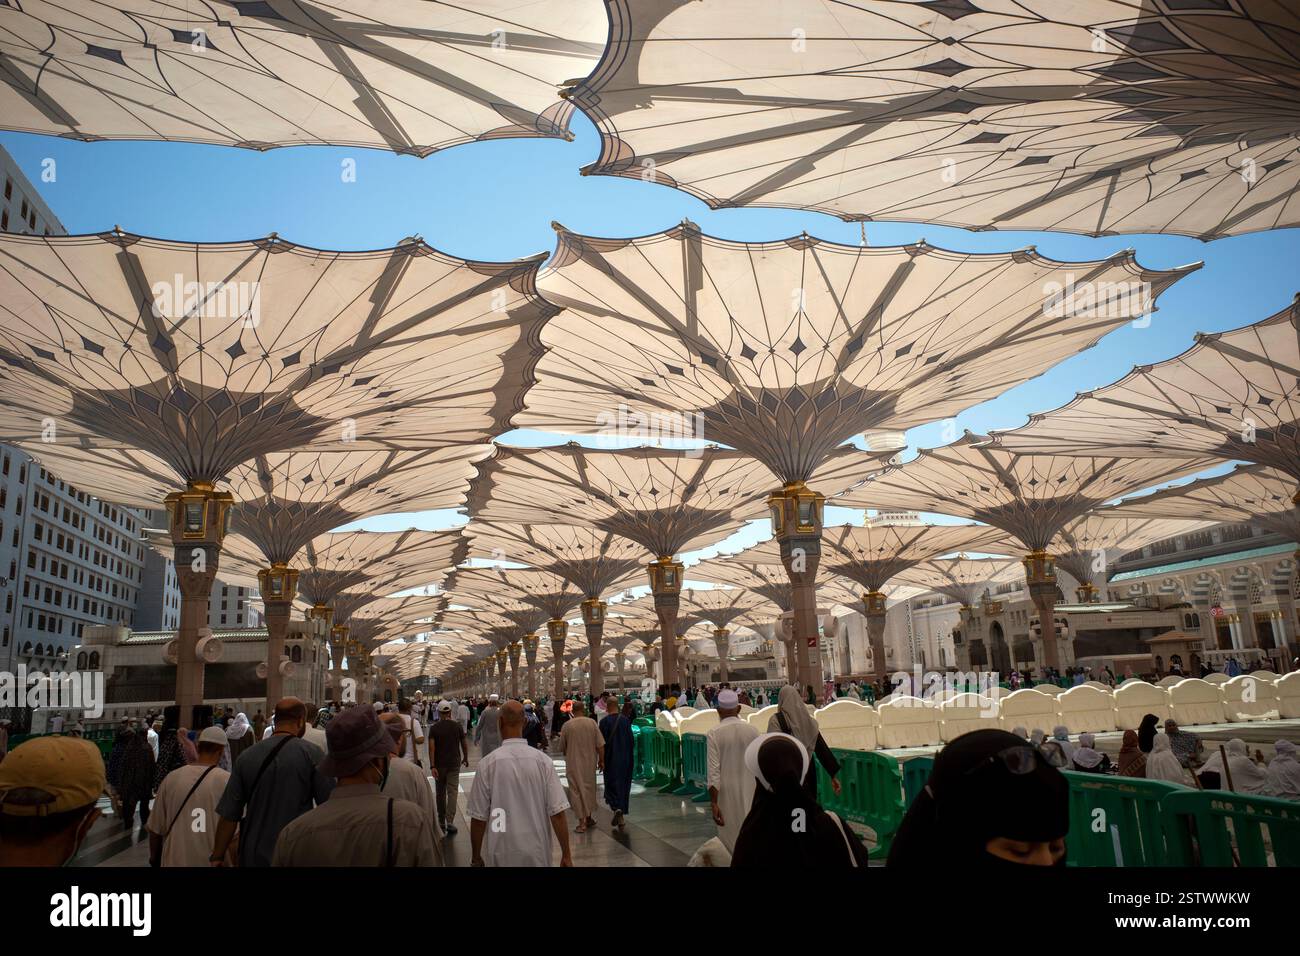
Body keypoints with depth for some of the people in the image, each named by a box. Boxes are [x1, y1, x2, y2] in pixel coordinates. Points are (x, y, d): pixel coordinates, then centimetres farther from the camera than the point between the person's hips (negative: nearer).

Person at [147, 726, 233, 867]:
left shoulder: (171, 778, -5)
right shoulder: (227, 781, -13)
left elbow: (155, 829, 3)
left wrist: (154, 858, 19)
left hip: (175, 860, 3)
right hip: (213, 861, -2)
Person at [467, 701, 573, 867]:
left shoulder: (487, 764, -12)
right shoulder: (543, 760, -10)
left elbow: (478, 818, -7)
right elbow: (557, 813, -10)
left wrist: (476, 857, 7)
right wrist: (566, 855, -1)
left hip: (503, 855, -1)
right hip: (539, 854, 1)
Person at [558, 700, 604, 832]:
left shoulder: (567, 725, -8)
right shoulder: (592, 723, -6)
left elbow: (562, 748, 2)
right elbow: (600, 745, -5)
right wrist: (601, 760, 5)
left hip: (573, 764, -2)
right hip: (590, 762, 2)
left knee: (576, 790, 4)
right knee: (589, 789, 18)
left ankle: (582, 822, 1)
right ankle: (588, 818, 30)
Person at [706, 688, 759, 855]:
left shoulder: (714, 734, -12)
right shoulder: (752, 729, -5)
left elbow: (714, 770, -14)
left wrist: (713, 803, -12)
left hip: (727, 792, -2)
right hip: (750, 790, 2)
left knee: (730, 838, 12)